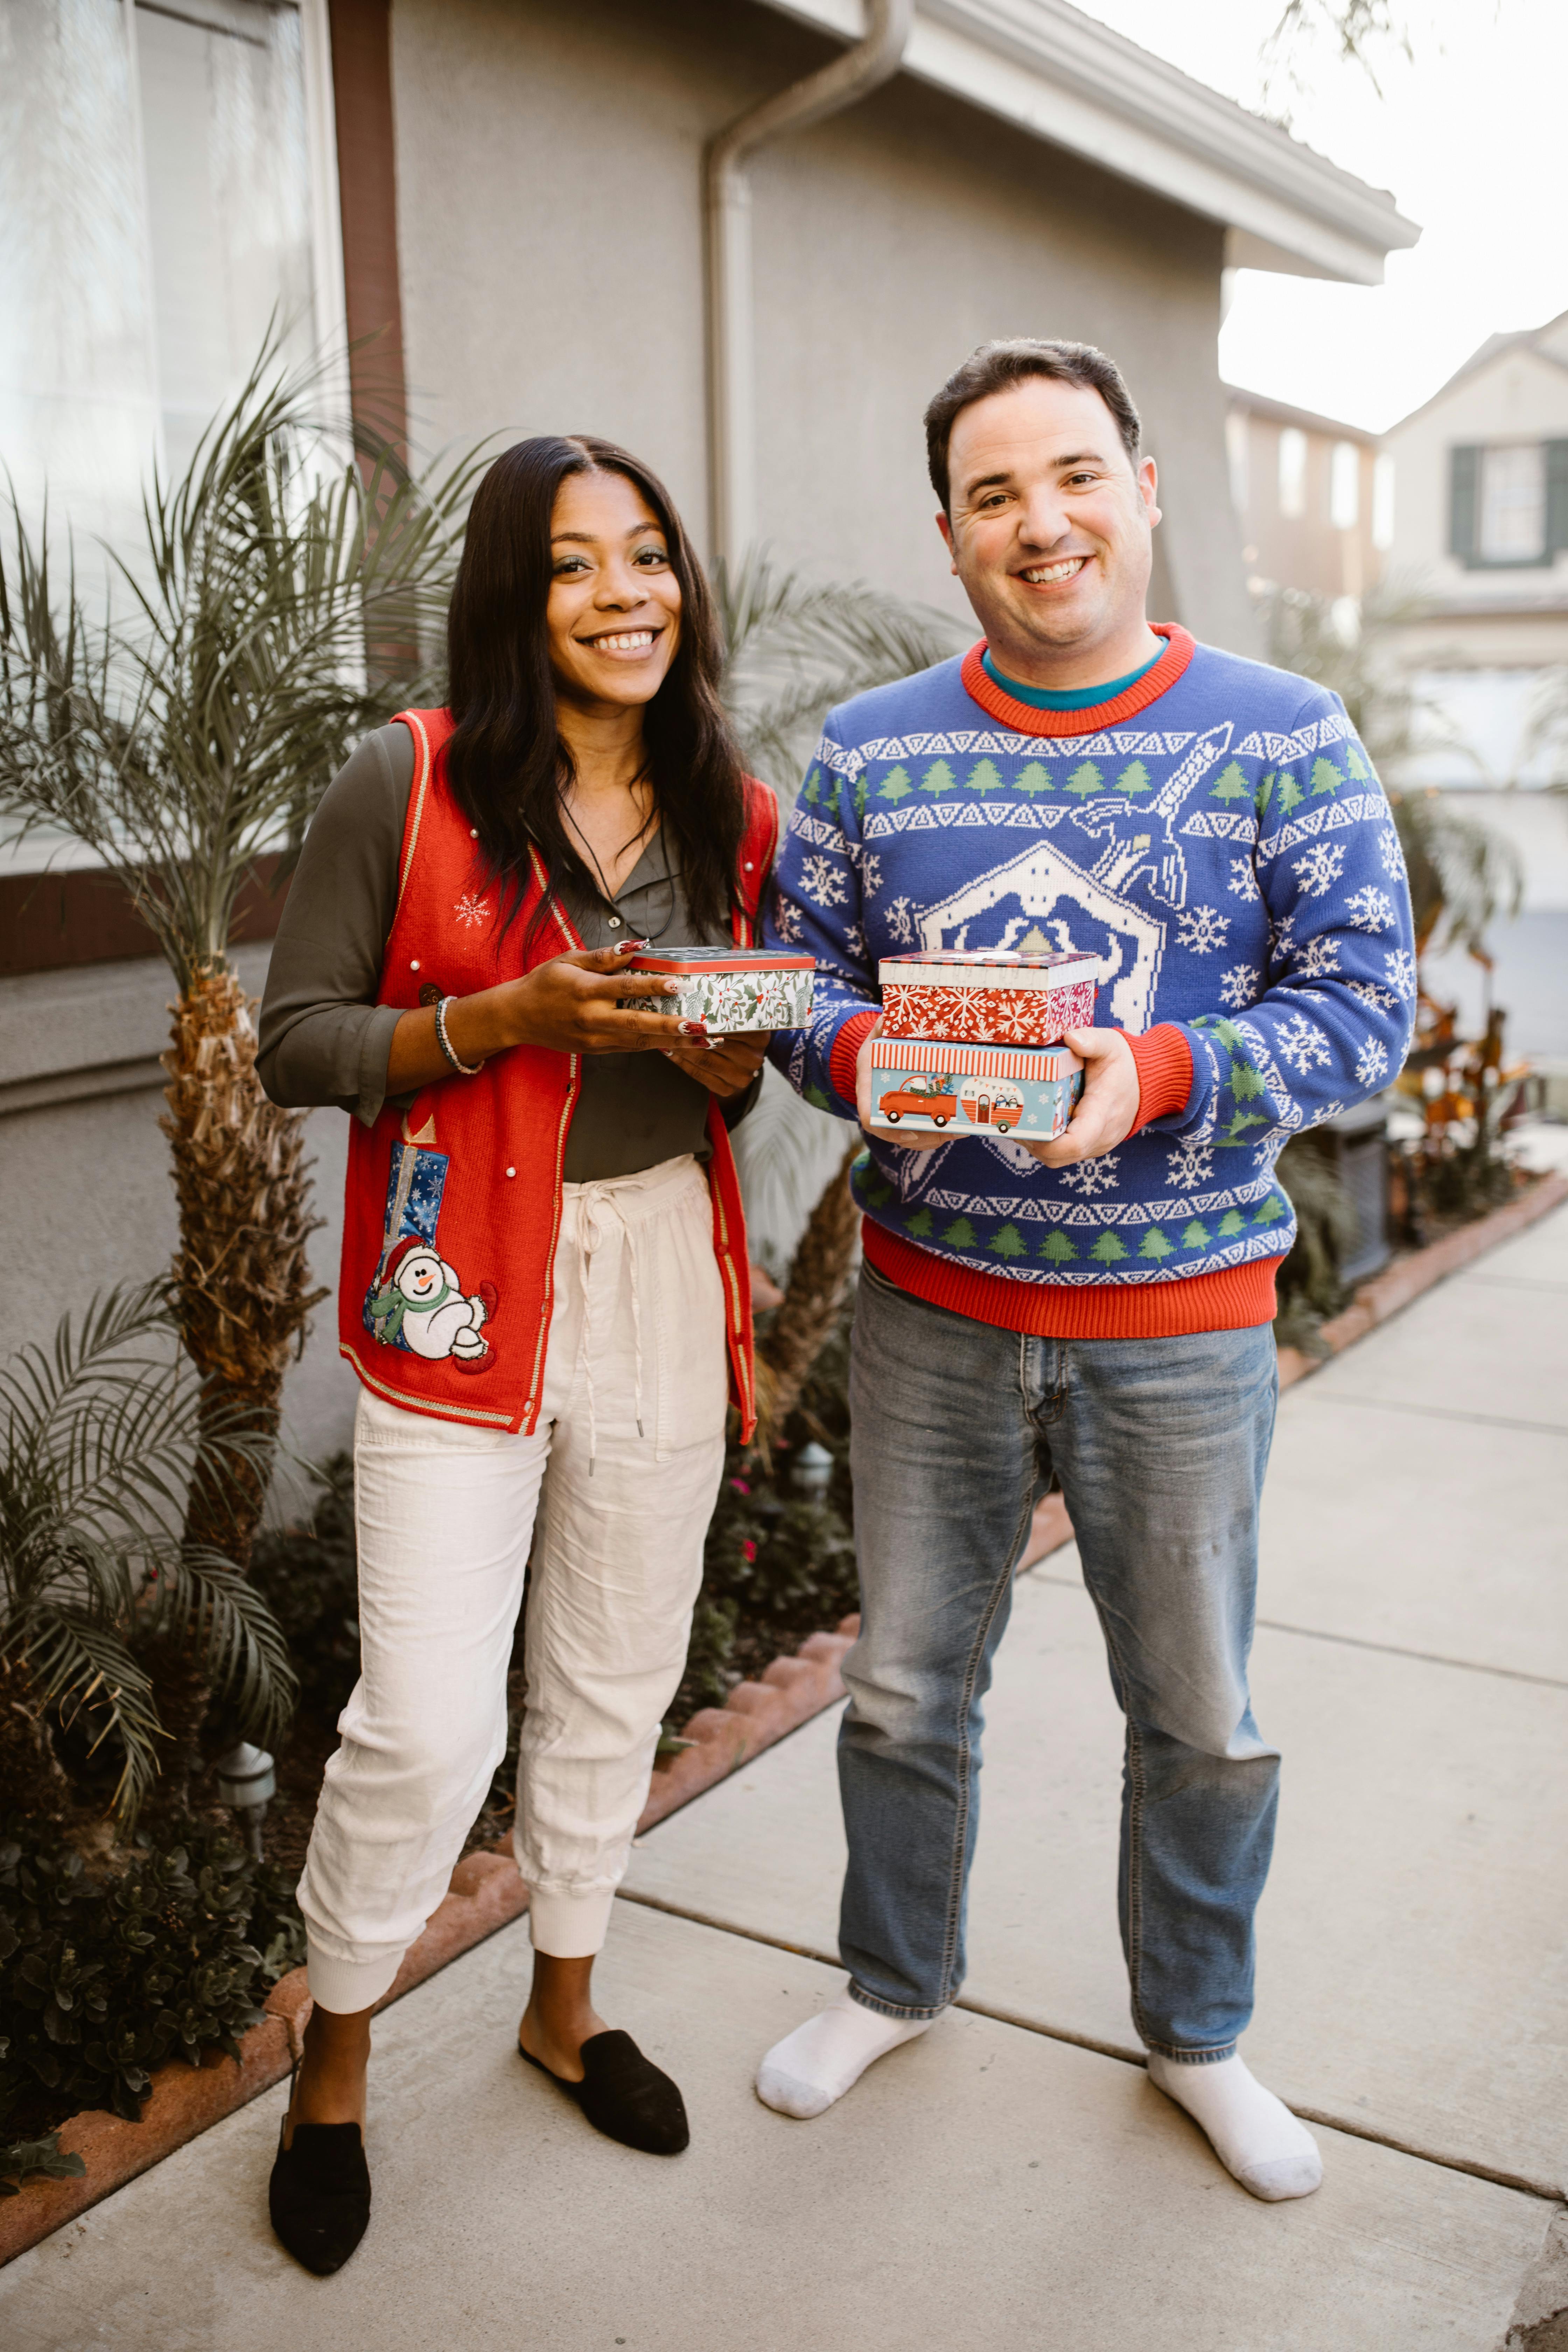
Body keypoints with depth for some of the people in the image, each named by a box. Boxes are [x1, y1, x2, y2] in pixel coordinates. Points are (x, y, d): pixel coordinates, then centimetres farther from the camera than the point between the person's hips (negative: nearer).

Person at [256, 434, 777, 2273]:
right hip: (464, 1290, -4)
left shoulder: (733, 816, 7)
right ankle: (334, 2055, 24)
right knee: (429, 1721, -4)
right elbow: (293, 1041, -6)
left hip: (661, 1275, 5)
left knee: (615, 1677, 16)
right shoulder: (410, 782, -7)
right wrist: (504, 1019, -19)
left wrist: (728, 1057, -7)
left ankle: (564, 2001, 40)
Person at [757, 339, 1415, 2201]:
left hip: (1180, 1313, -1)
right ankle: (895, 1981, 43)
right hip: (932, 1305, 2)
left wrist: (1158, 1073, -26)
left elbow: (1362, 1009, -9)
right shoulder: (869, 754, 1)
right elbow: (801, 982, 3)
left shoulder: (1283, 738, -5)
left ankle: (1196, 2033, 40)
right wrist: (865, 1055, -21)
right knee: (904, 1687, 16)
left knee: (1202, 1719, 14)